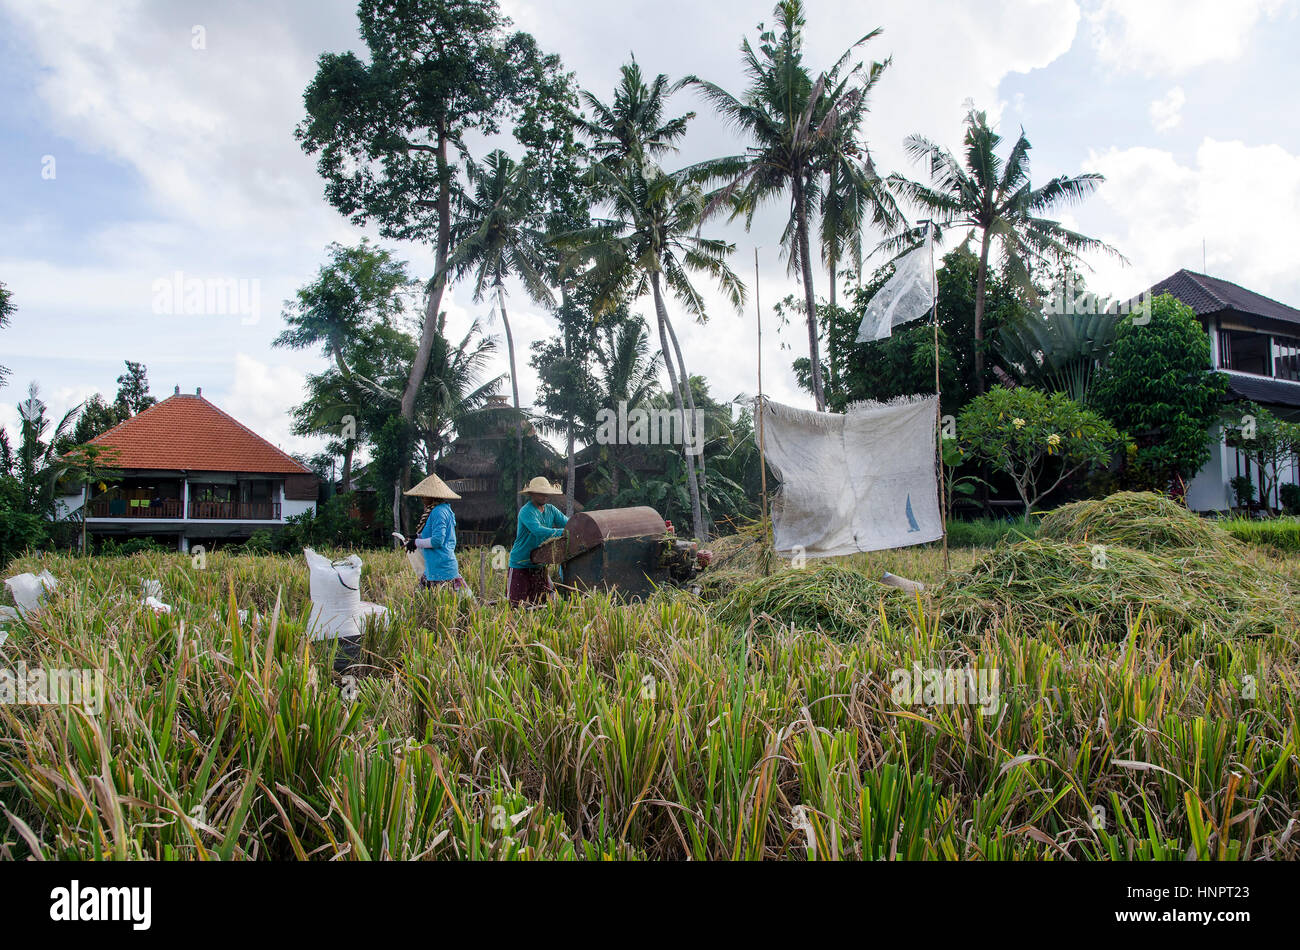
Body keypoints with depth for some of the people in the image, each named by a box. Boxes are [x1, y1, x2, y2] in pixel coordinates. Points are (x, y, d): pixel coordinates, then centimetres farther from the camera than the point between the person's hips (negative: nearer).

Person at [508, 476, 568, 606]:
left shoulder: (551, 510, 7)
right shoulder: (526, 511, -16)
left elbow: (567, 522, -3)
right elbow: (538, 530, -29)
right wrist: (561, 532, -37)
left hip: (539, 564, 6)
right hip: (520, 563, -6)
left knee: (548, 597, 5)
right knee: (517, 603, -4)